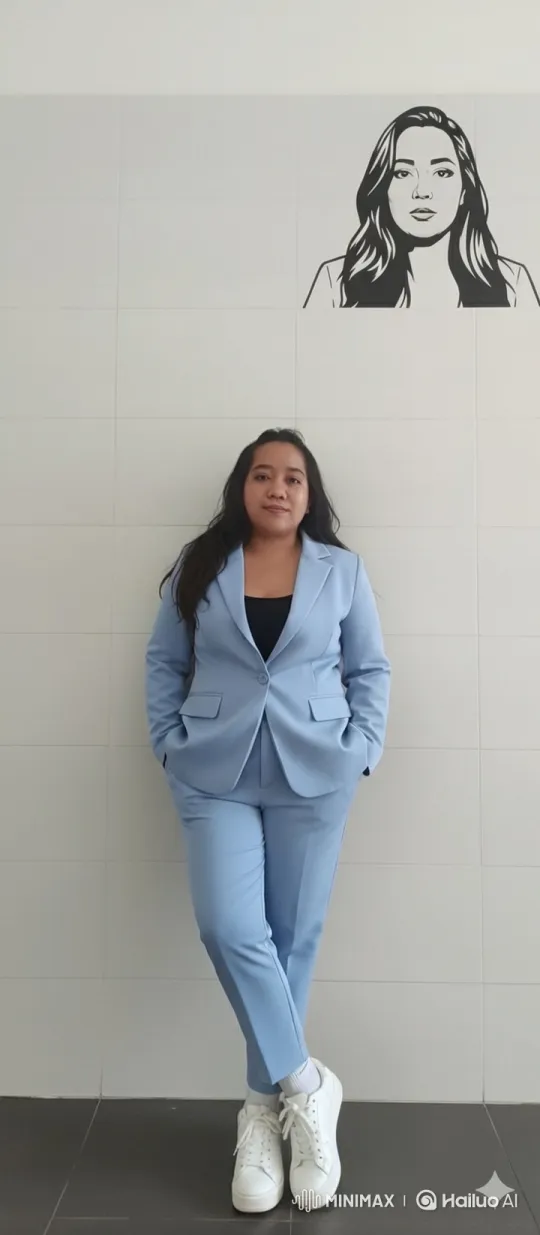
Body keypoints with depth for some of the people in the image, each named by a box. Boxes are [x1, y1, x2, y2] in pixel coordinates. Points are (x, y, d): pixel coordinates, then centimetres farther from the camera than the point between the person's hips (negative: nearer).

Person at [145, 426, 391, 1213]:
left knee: (294, 939, 5)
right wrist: (171, 744, -2)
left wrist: (359, 752, -4)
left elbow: (371, 669, 7)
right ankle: (305, 1084, 10)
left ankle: (266, 1104, 25)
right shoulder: (198, 567, 6)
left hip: (312, 776, 0)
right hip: (216, 776, 1)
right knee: (230, 928, -11)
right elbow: (164, 662, 8)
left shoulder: (342, 570, 5)